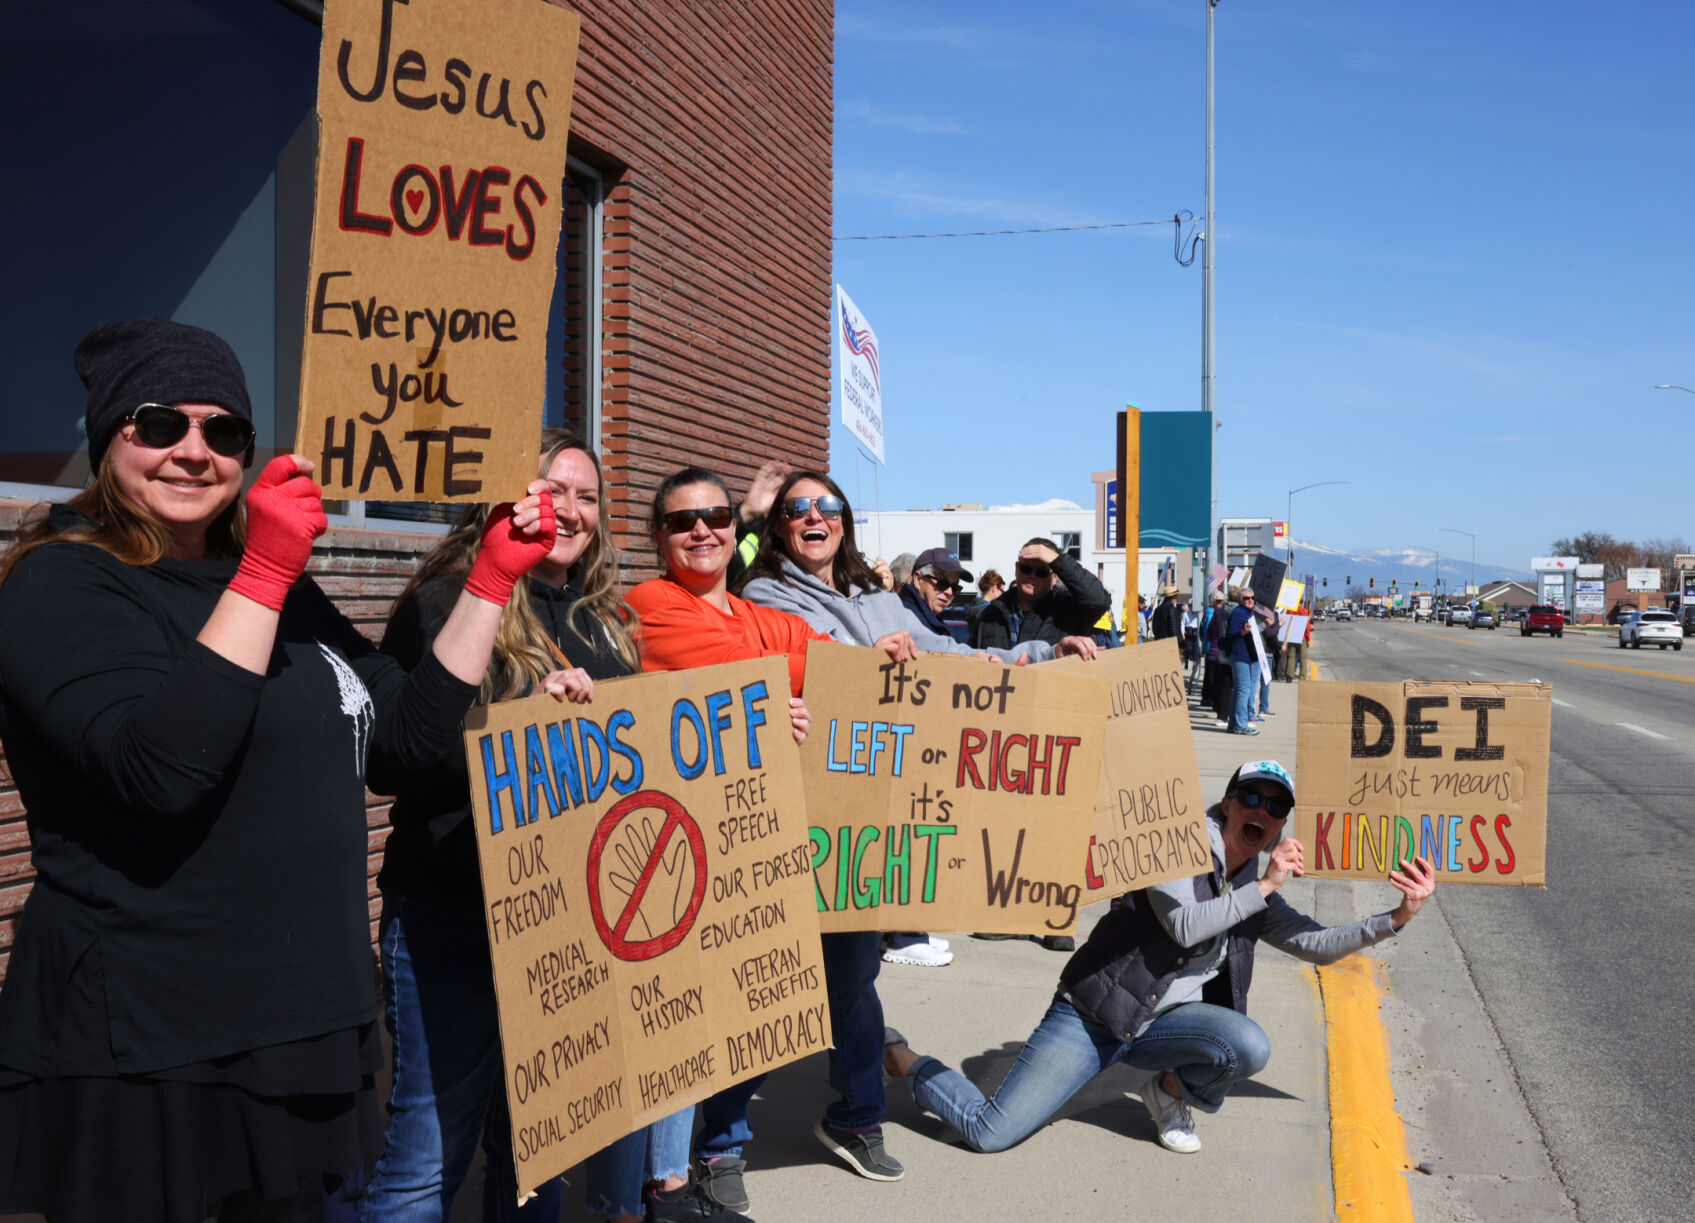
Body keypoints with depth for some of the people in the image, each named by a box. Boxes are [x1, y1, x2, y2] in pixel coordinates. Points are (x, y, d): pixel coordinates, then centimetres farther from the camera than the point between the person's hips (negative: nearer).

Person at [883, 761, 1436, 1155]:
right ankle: (900, 1057, 12)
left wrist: (1397, 917, 0)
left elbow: (1318, 944, 10)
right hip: (1092, 1012, -5)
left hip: (1159, 1023, 5)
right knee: (989, 1133, -15)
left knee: (1250, 1046, -27)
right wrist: (1264, 886, -16)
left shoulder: (1259, 897, 9)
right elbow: (1185, 926, -22)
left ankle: (1171, 1093, 6)